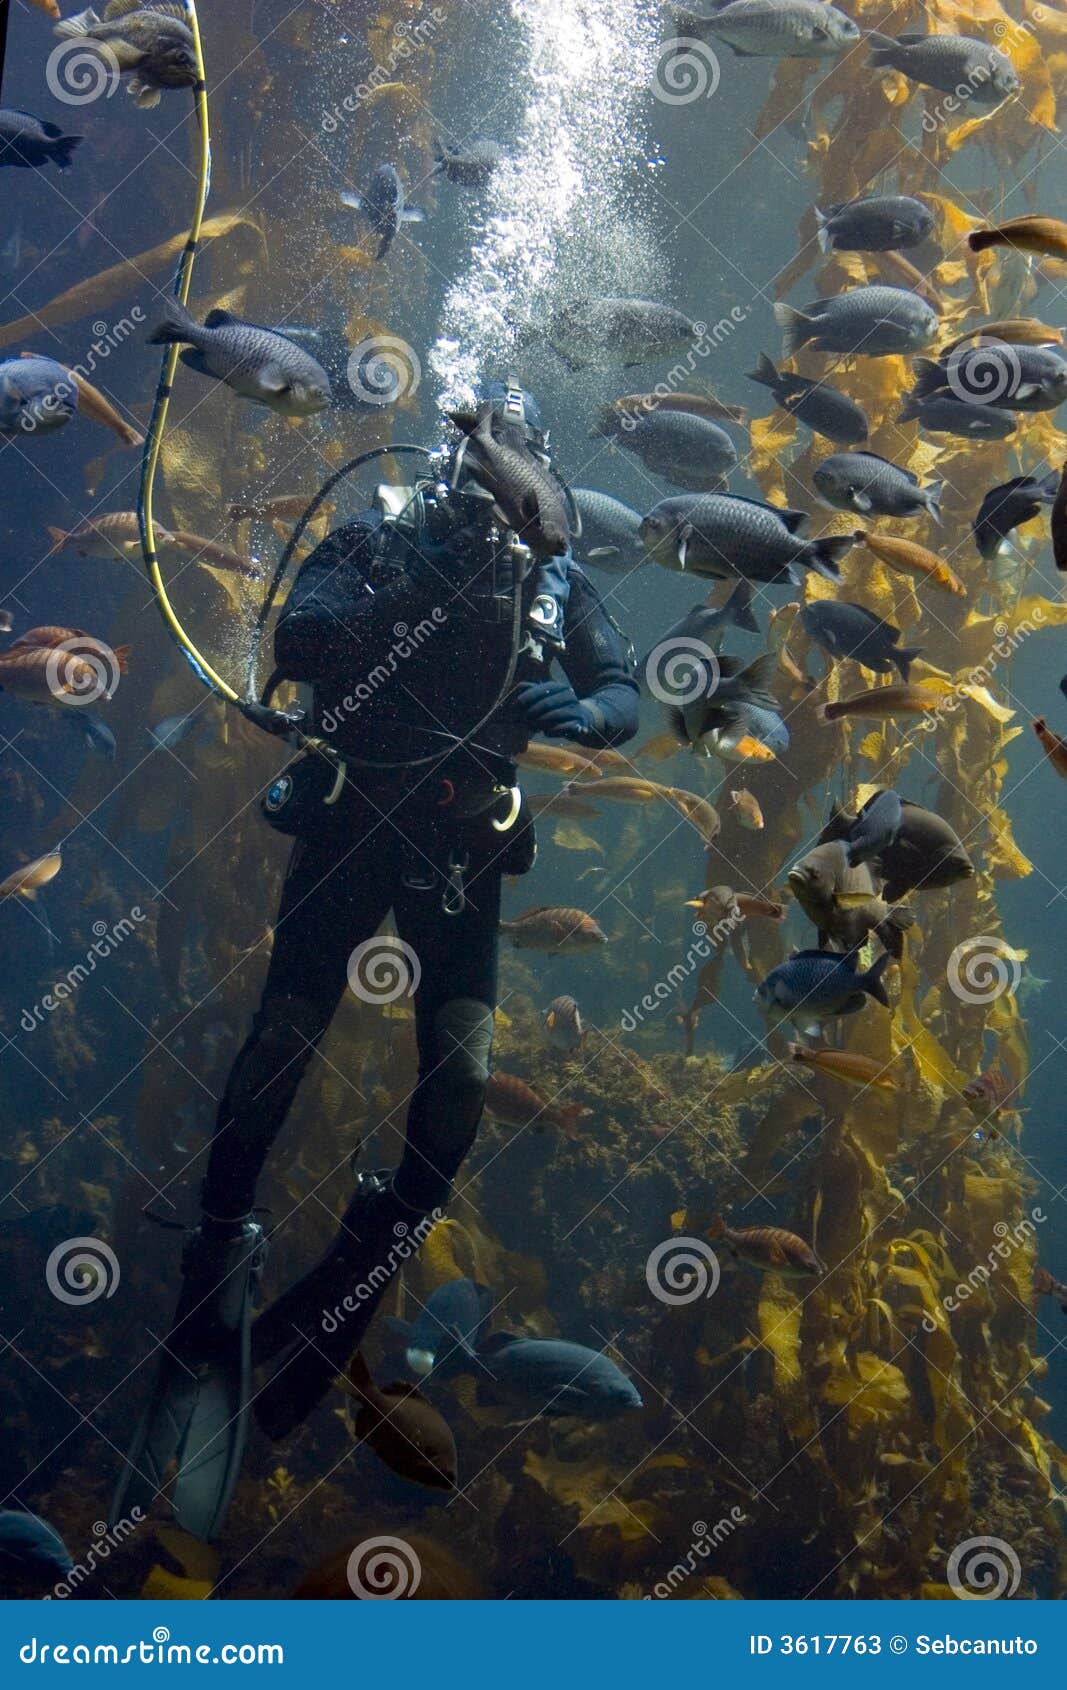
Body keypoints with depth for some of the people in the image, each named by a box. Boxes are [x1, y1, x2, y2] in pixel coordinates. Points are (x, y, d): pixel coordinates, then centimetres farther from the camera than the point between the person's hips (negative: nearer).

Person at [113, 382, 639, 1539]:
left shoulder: (553, 580, 7)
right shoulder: (378, 539, -1)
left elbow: (621, 688, 2)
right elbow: (296, 644, -15)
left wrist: (583, 713, -21)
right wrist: (398, 595, -28)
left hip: (462, 841, 2)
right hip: (350, 819, -2)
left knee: (461, 1069, -8)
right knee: (285, 1030, -8)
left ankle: (397, 1233, 14)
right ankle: (220, 1240, 3)